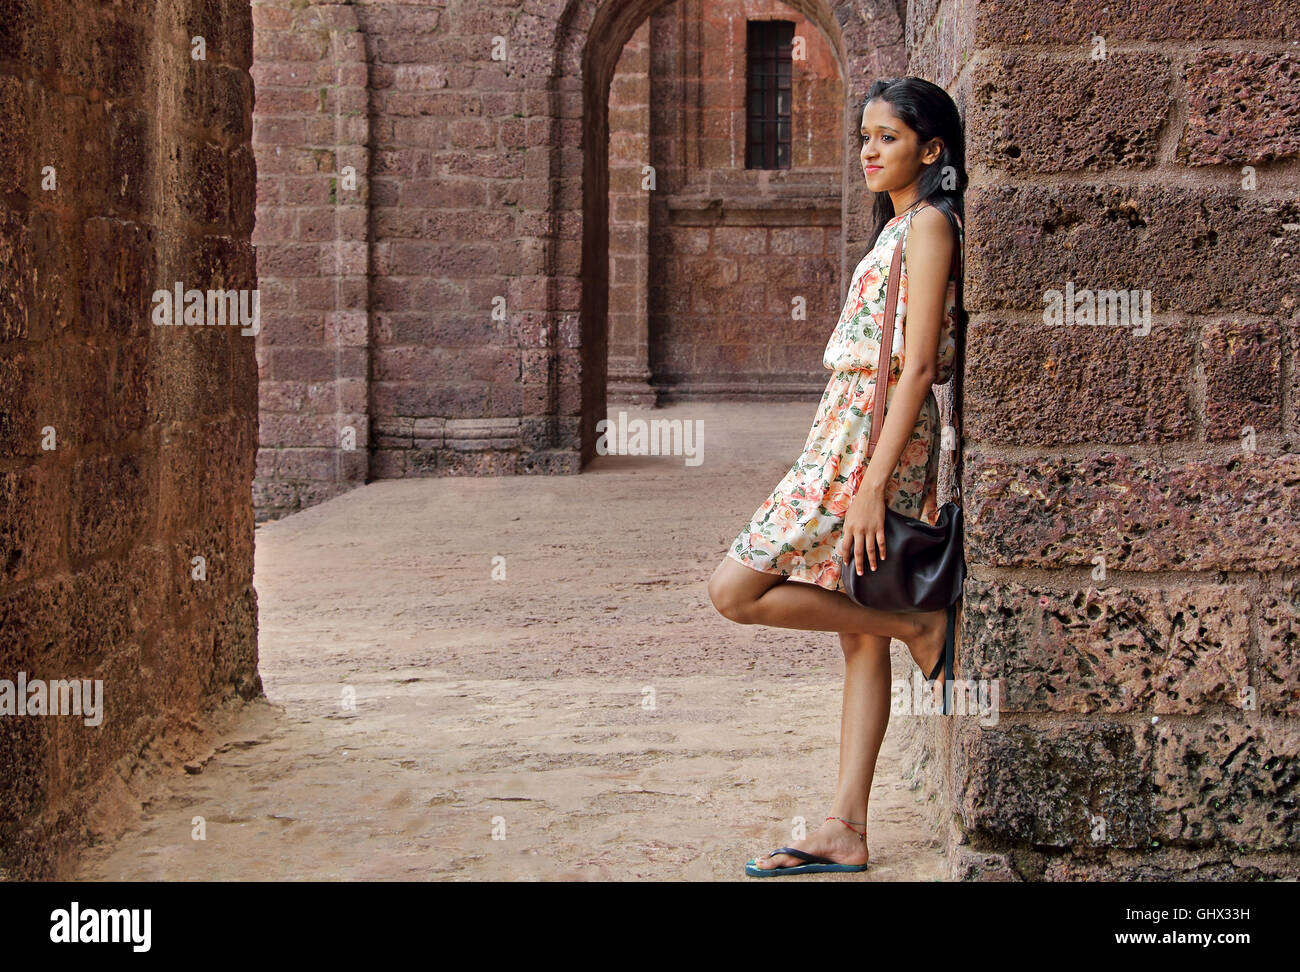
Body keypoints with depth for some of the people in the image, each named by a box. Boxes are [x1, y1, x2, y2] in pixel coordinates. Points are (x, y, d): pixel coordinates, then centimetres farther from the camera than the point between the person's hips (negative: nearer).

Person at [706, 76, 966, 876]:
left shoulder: (929, 224, -10)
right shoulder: (899, 226, 19)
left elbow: (916, 364, -18)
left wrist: (873, 483, -22)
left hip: (874, 440, -10)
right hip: (849, 433, 10)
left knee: (736, 592, -9)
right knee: (859, 638, 7)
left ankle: (921, 627, -1)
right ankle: (846, 832, 9)